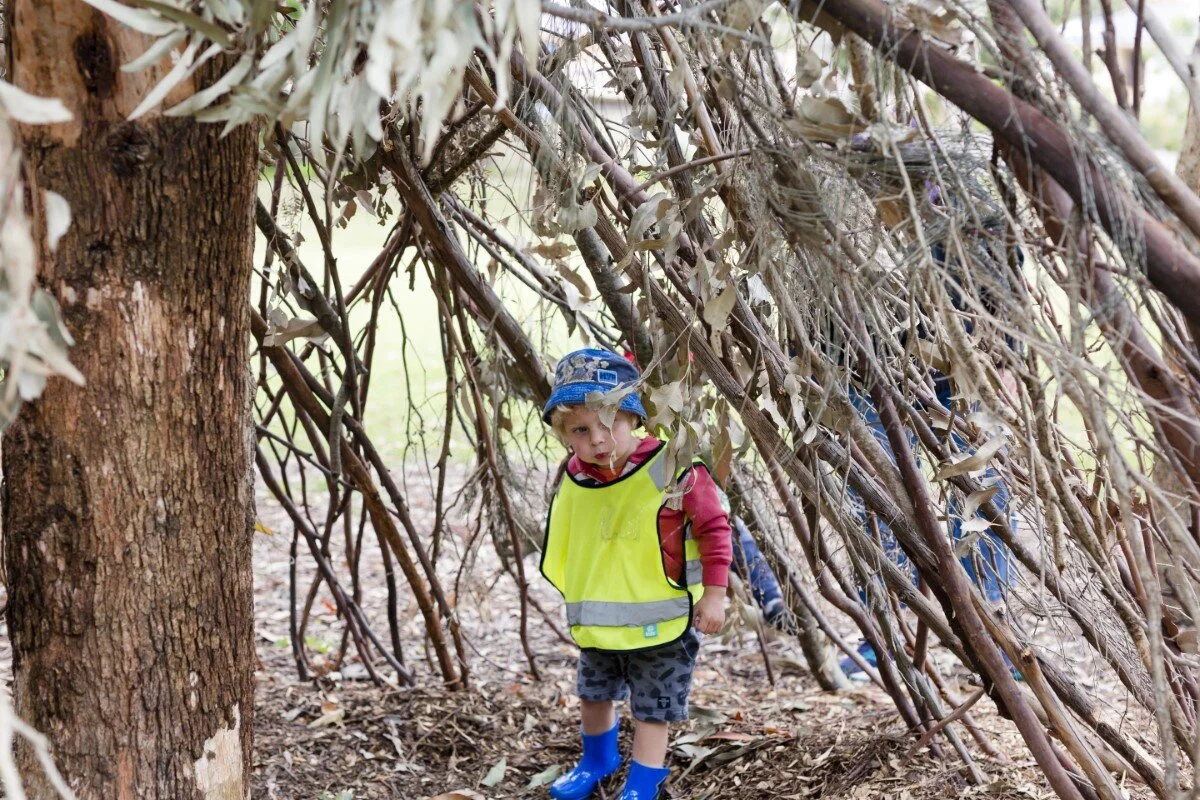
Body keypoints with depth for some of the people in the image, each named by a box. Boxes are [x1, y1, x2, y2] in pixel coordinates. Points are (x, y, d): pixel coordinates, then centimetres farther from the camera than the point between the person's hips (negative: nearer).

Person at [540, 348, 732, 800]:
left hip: (659, 622, -6)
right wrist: (576, 598, 16)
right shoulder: (574, 480, -7)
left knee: (651, 709, 5)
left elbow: (714, 528, -15)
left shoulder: (670, 471, -23)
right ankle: (598, 761, 49)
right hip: (596, 620, 6)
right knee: (593, 694, 25)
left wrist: (713, 594, -14)